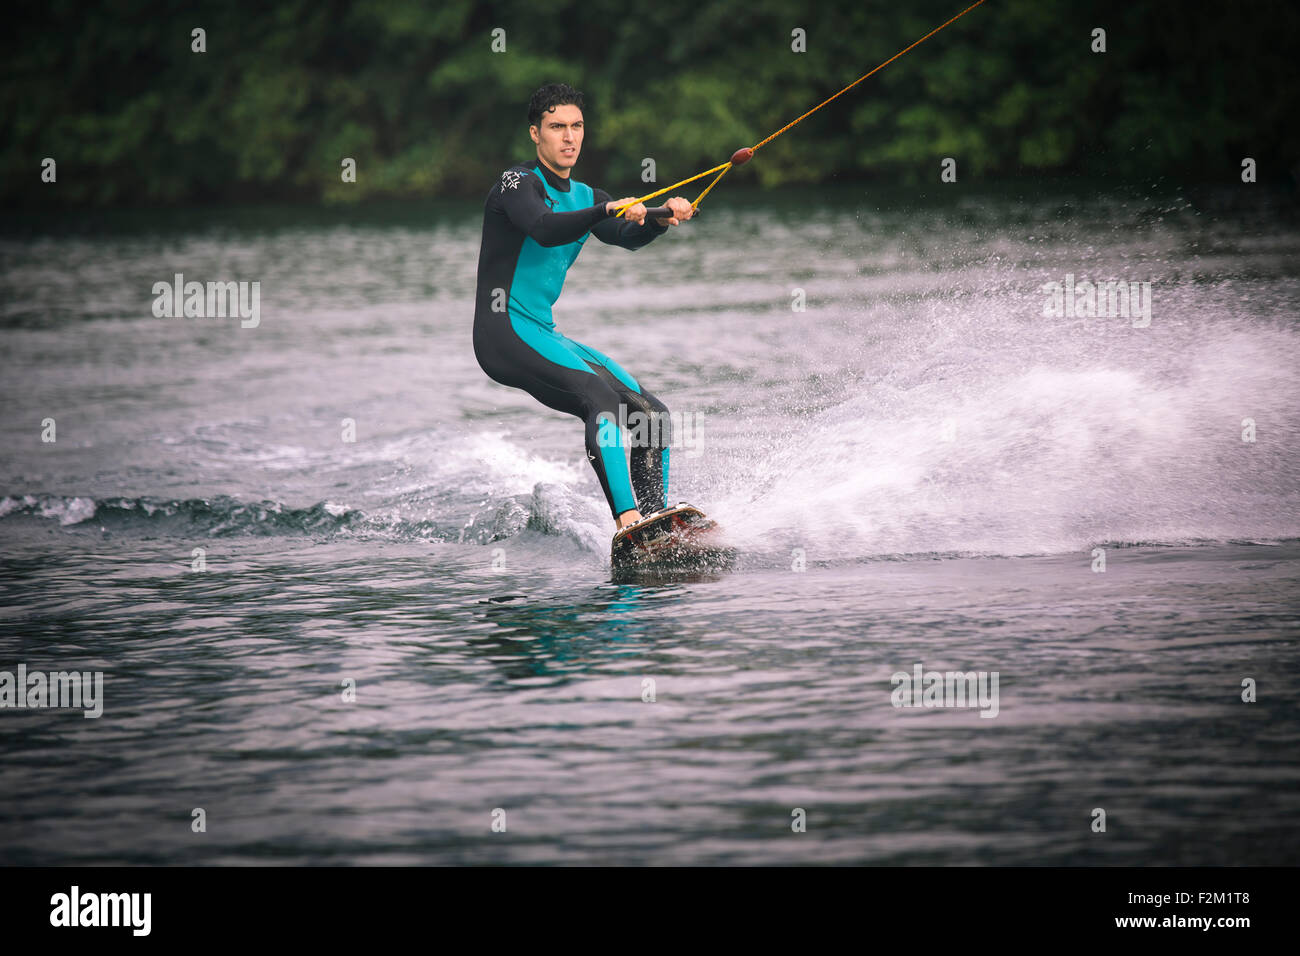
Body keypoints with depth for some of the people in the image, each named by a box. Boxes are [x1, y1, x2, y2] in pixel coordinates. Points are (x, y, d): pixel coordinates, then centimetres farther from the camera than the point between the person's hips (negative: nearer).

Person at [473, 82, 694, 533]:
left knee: (652, 415, 3)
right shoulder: (518, 183, -7)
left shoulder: (583, 197, 18)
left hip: (545, 336, 9)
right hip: (505, 332, -9)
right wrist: (609, 211, -42)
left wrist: (664, 218, -21)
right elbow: (544, 230, -28)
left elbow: (628, 237, 0)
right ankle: (628, 519, -40)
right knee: (599, 392, -30)